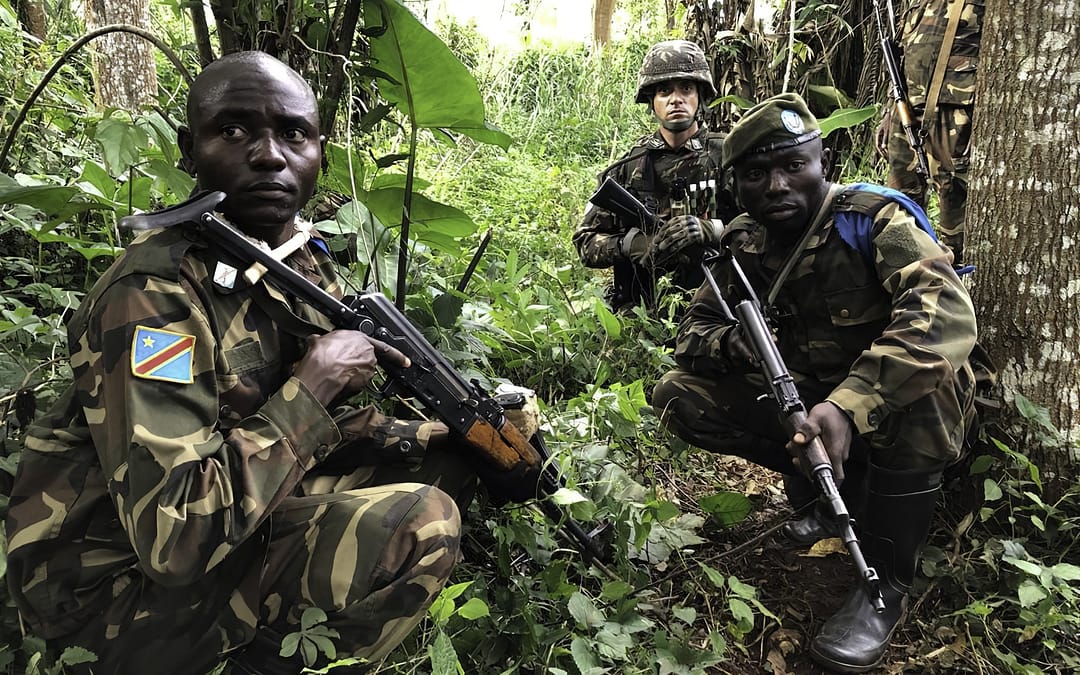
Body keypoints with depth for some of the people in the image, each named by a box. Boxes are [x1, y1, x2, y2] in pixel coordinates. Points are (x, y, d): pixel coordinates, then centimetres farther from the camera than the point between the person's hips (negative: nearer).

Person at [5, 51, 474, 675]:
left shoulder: (306, 260, -1)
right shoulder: (151, 295, -25)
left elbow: (315, 428, 7)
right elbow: (177, 535, -32)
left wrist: (432, 438, -9)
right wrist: (312, 386, -25)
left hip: (243, 507, 8)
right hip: (120, 584, -8)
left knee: (445, 457, 4)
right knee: (420, 524, -25)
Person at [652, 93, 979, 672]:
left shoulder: (873, 221, -19)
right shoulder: (742, 243, -4)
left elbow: (948, 314, -36)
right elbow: (693, 328, -1)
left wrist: (850, 405, -50)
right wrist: (730, 344, -27)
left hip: (883, 409, -4)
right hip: (801, 405, 4)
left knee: (919, 377, -38)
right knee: (677, 395, -10)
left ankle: (887, 581, -20)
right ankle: (822, 476, 2)